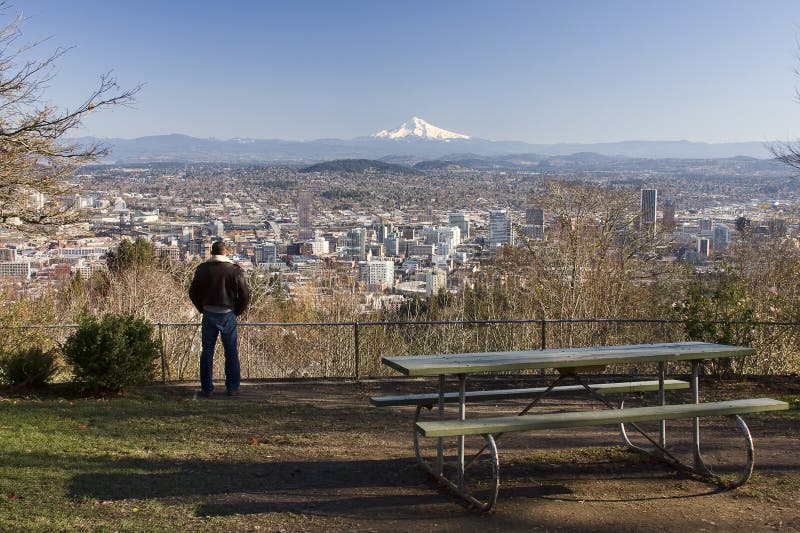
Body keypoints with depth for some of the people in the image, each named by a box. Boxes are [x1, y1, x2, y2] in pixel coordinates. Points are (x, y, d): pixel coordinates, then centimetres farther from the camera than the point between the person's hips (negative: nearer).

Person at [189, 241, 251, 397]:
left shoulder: (202, 269, 0)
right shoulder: (234, 270, -8)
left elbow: (193, 293, 6)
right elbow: (245, 295, -6)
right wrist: (237, 312, 8)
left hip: (209, 315, 2)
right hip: (228, 316, -2)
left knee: (207, 352, 11)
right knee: (231, 353, 8)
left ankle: (206, 388, 14)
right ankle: (232, 388, 10)